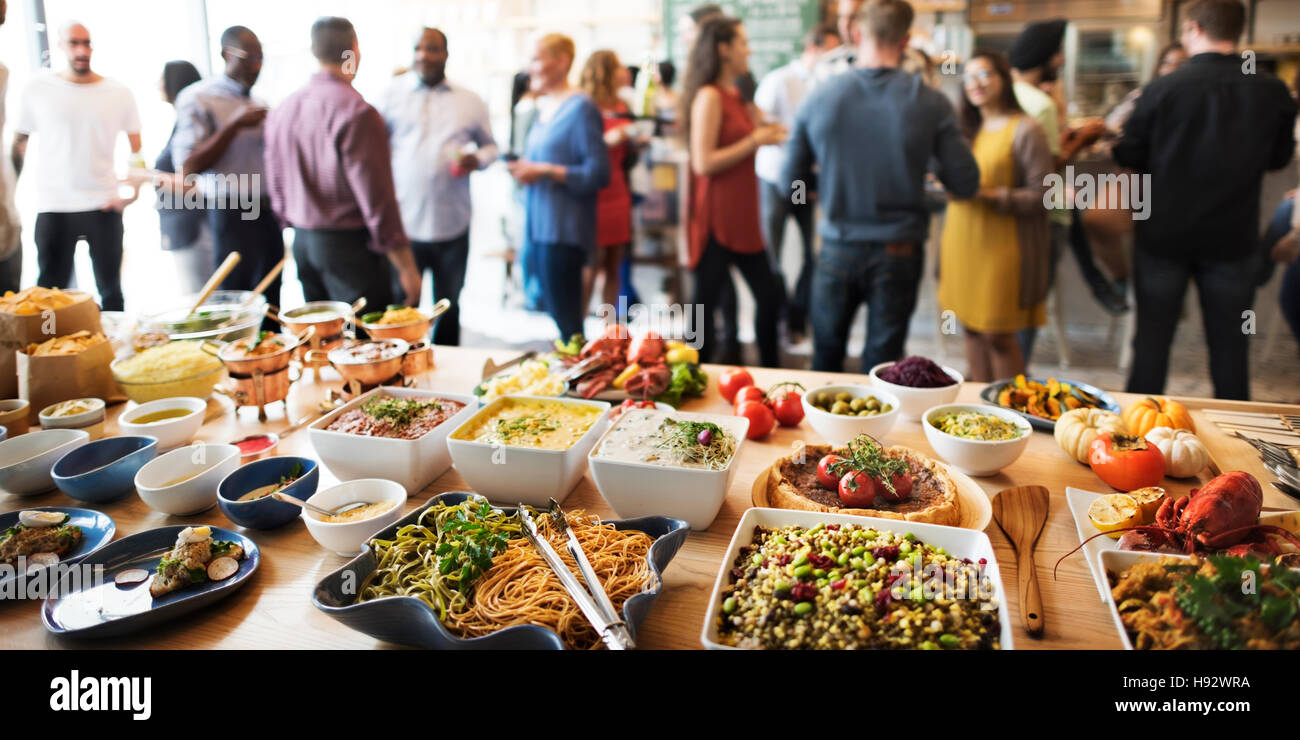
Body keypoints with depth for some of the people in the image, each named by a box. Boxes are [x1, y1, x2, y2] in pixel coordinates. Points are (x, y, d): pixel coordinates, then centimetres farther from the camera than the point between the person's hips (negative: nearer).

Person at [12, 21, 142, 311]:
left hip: (103, 206, 0)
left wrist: (135, 189, -9)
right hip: (52, 208, 0)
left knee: (110, 291, 6)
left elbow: (137, 149, 7)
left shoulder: (118, 93, 4)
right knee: (50, 292, 3)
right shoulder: (38, 88, 4)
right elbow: (19, 144, 10)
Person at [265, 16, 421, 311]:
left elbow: (275, 188, 14)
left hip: (301, 243, 8)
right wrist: (406, 267, -13)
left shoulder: (281, 110, 7)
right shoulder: (356, 112, -16)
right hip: (349, 245, -8)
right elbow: (376, 198, -18)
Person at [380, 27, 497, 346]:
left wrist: (477, 159, -8)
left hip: (452, 226, 2)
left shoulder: (470, 101, 8)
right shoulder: (393, 93, 4)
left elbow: (490, 145, 16)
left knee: (449, 308, 14)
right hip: (402, 223, -1)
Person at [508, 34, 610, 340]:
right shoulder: (544, 108, 16)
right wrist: (525, 168, 6)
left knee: (566, 319, -6)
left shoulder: (580, 108, -9)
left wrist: (544, 171, -17)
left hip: (564, 231, -9)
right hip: (540, 225, 9)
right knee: (556, 312, 13)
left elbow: (598, 174, -15)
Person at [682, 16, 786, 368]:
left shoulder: (737, 96, 14)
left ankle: (770, 370, 26)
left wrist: (766, 134, 5)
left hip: (743, 216, 9)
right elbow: (703, 162, -20)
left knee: (770, 294, 13)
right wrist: (754, 141, -15)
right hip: (715, 217, -9)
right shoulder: (709, 96, -13)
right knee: (707, 301, -1)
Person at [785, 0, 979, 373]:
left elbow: (792, 180, 1)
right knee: (881, 365, 11)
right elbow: (965, 184, -7)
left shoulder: (818, 97, -6)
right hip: (898, 253, -1)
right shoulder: (930, 103, -10)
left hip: (838, 249, 1)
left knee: (826, 359, 19)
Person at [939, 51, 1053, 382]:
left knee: (998, 336, -3)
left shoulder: (1025, 130, -7)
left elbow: (1041, 196, -11)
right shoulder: (968, 128, 14)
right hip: (962, 241, 7)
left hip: (1000, 247, -7)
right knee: (972, 328, 11)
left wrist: (989, 195, -21)